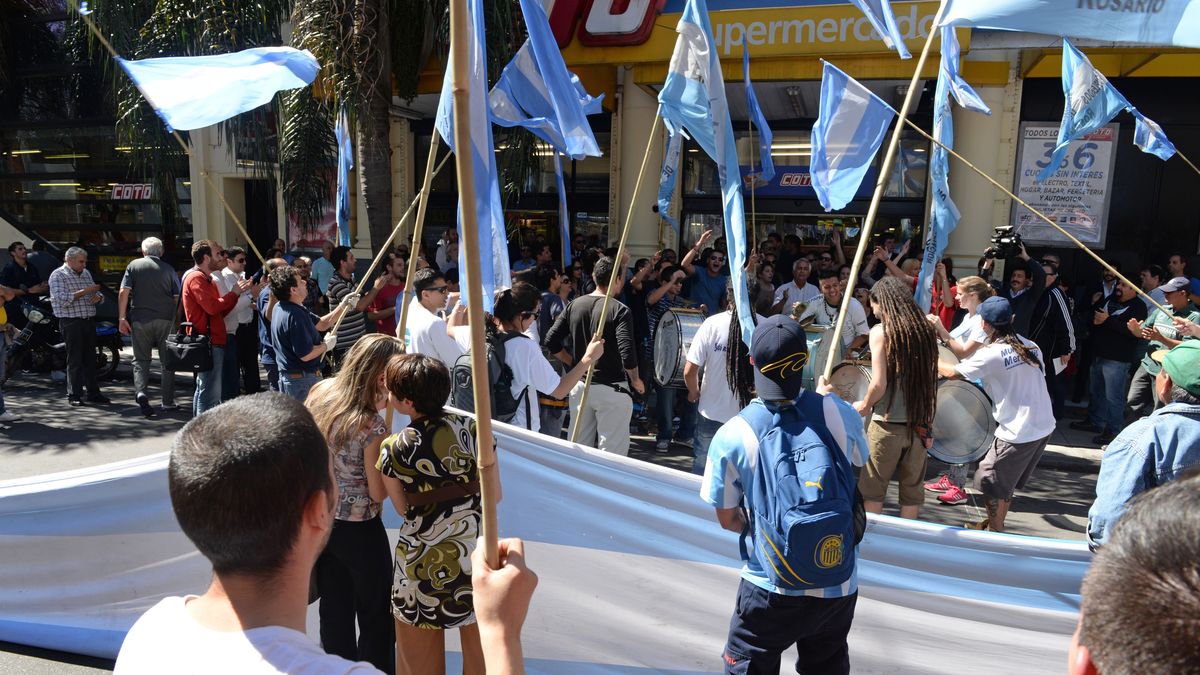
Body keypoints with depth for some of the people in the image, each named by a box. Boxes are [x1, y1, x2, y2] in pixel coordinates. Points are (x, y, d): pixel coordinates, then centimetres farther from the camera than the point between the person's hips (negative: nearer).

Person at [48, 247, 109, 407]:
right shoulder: (58, 275, -4)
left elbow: (96, 293, 24)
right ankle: (74, 395, 2)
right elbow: (62, 299, -17)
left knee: (90, 358, 9)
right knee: (74, 359, -4)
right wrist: (84, 291, -19)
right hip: (71, 322, -7)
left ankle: (93, 393, 14)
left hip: (89, 320, 7)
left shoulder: (86, 273, 18)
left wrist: (98, 296, 0)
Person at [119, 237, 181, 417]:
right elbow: (177, 298, 4)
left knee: (141, 359, 8)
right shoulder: (168, 269, 6)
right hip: (165, 319, 0)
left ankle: (140, 391, -15)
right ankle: (168, 401, 13)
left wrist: (122, 318, -3)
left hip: (140, 320, 0)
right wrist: (174, 318, 13)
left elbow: (124, 293, -4)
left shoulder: (134, 266, 4)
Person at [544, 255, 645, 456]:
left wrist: (576, 364, 12)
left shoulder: (574, 305, 2)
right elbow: (627, 354, -23)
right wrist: (636, 380, -5)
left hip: (580, 386, 6)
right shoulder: (619, 310, -14)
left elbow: (550, 341, 2)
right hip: (611, 389, -5)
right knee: (612, 453, 3)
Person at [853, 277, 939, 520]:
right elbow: (931, 382, 8)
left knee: (871, 490, 10)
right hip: (919, 424, 5)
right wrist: (927, 423, 15)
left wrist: (864, 405, 5)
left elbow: (879, 384, -14)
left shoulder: (880, 332, -10)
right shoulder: (925, 330, 5)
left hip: (888, 424, -5)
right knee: (912, 489, 15)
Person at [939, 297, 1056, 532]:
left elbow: (953, 373, -9)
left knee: (991, 482, 11)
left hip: (1018, 433, -7)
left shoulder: (991, 354, -16)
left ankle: (996, 532, 22)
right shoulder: (1031, 347, 4)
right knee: (1006, 481, 23)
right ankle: (995, 524, 37)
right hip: (1044, 427, 8)